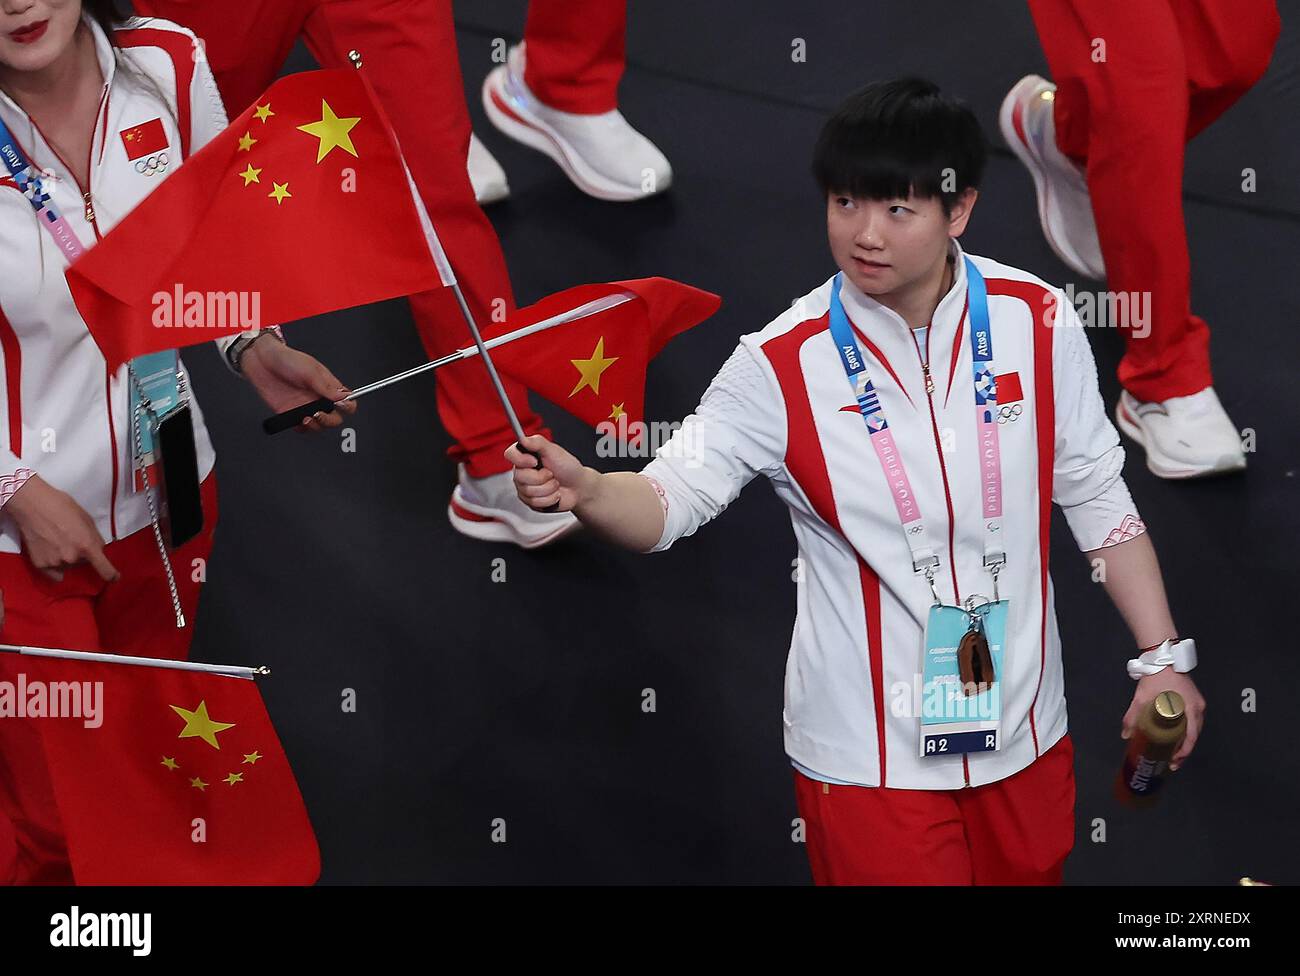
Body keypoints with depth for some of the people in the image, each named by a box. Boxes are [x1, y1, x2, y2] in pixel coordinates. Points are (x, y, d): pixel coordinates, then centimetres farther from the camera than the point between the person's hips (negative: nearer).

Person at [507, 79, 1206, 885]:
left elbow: (1098, 498, 3)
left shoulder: (1037, 322, -6)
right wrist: (585, 489, -36)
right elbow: (669, 498, -14)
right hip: (871, 755, -3)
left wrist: (1163, 657, 2)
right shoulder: (782, 365, -14)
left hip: (1025, 733, 3)